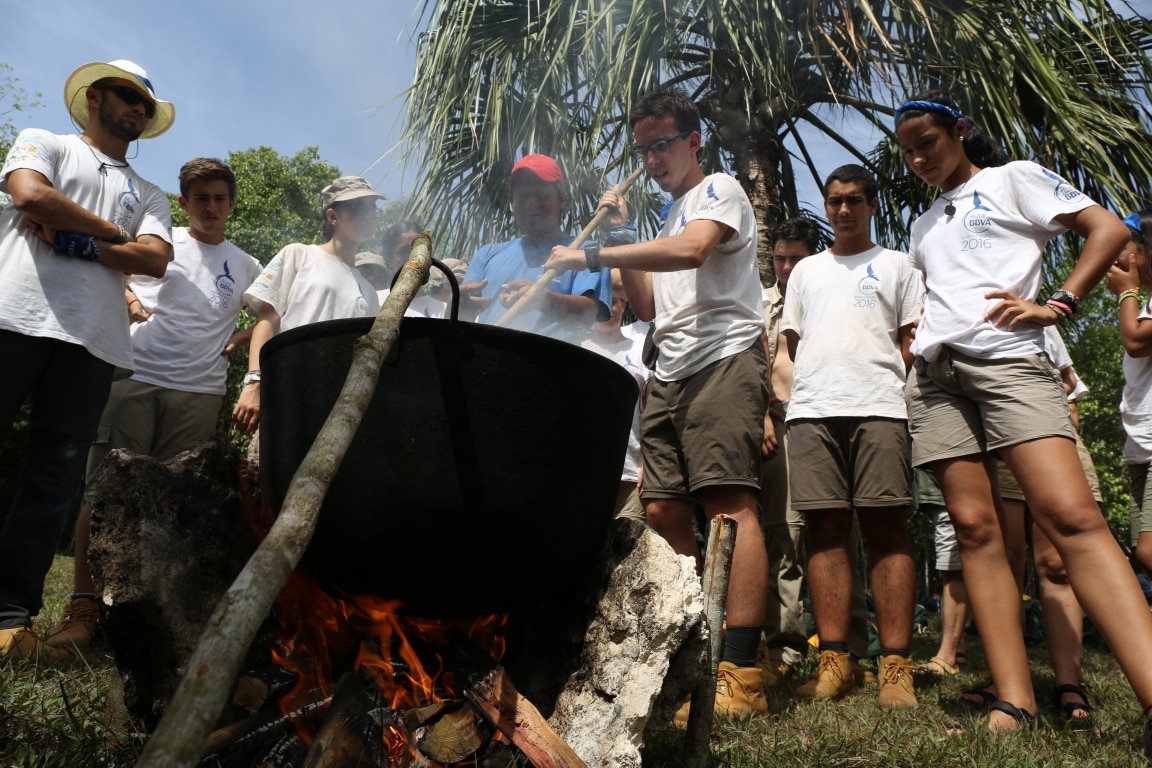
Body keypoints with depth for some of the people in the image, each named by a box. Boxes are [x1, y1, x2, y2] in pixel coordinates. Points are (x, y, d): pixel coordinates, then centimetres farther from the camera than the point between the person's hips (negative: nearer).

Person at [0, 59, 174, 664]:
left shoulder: (150, 195, 24)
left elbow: (155, 259, 5)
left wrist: (72, 240, -5)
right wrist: (112, 232, 4)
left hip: (93, 340, 3)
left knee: (53, 482, 0)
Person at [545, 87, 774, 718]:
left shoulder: (720, 190, 5)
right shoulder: (667, 217, 29)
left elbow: (691, 249, -18)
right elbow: (646, 306, 23)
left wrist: (593, 256, -17)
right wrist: (619, 234, 16)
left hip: (723, 358, -8)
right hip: (669, 375, 8)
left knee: (729, 503, -17)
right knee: (663, 510, 1)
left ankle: (740, 674, -19)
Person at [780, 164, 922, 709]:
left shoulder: (896, 265, 18)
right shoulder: (806, 270, 25)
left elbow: (914, 341, 11)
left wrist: (887, 381, -3)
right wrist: (816, 382, 9)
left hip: (878, 408, -2)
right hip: (811, 411, 3)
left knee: (886, 529, -6)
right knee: (825, 531, -1)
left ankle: (896, 666, -3)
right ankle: (834, 660, 3)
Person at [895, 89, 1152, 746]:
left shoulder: (1011, 178, 12)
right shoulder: (925, 225, 28)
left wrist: (1058, 304, -7)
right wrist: (918, 339, 14)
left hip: (1007, 360, -5)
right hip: (936, 373, 5)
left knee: (1073, 514, -20)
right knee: (976, 528, -5)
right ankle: (1015, 703, -5)